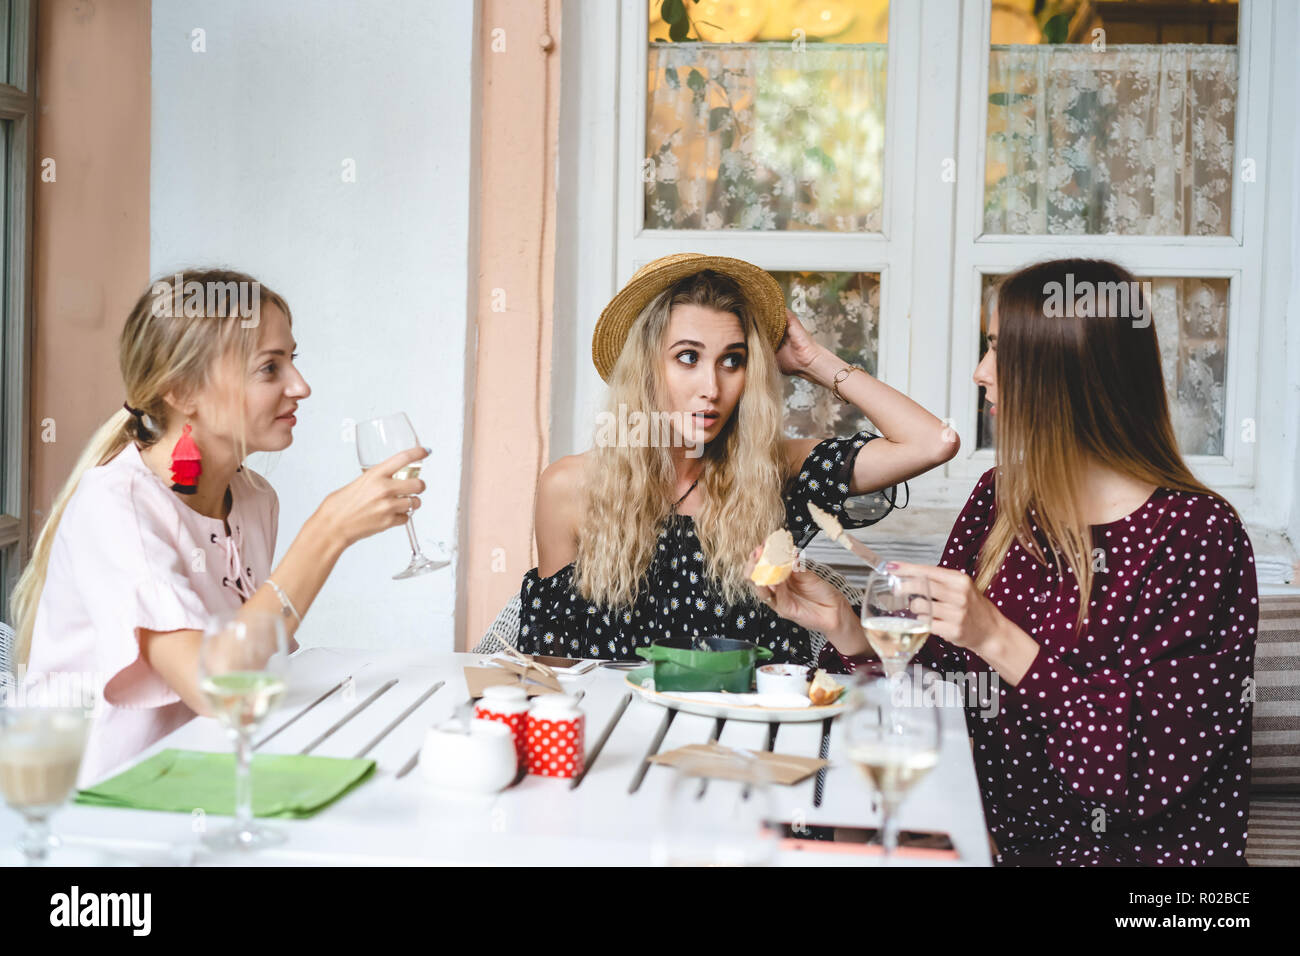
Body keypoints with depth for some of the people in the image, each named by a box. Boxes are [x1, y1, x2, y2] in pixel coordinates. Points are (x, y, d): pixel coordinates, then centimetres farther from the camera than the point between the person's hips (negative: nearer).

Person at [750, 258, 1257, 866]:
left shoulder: (1196, 535, -14)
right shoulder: (1000, 498, 6)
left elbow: (1155, 773, -18)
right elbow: (936, 682, 8)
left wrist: (999, 640, -24)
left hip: (1139, 849, -5)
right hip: (996, 843, 6)